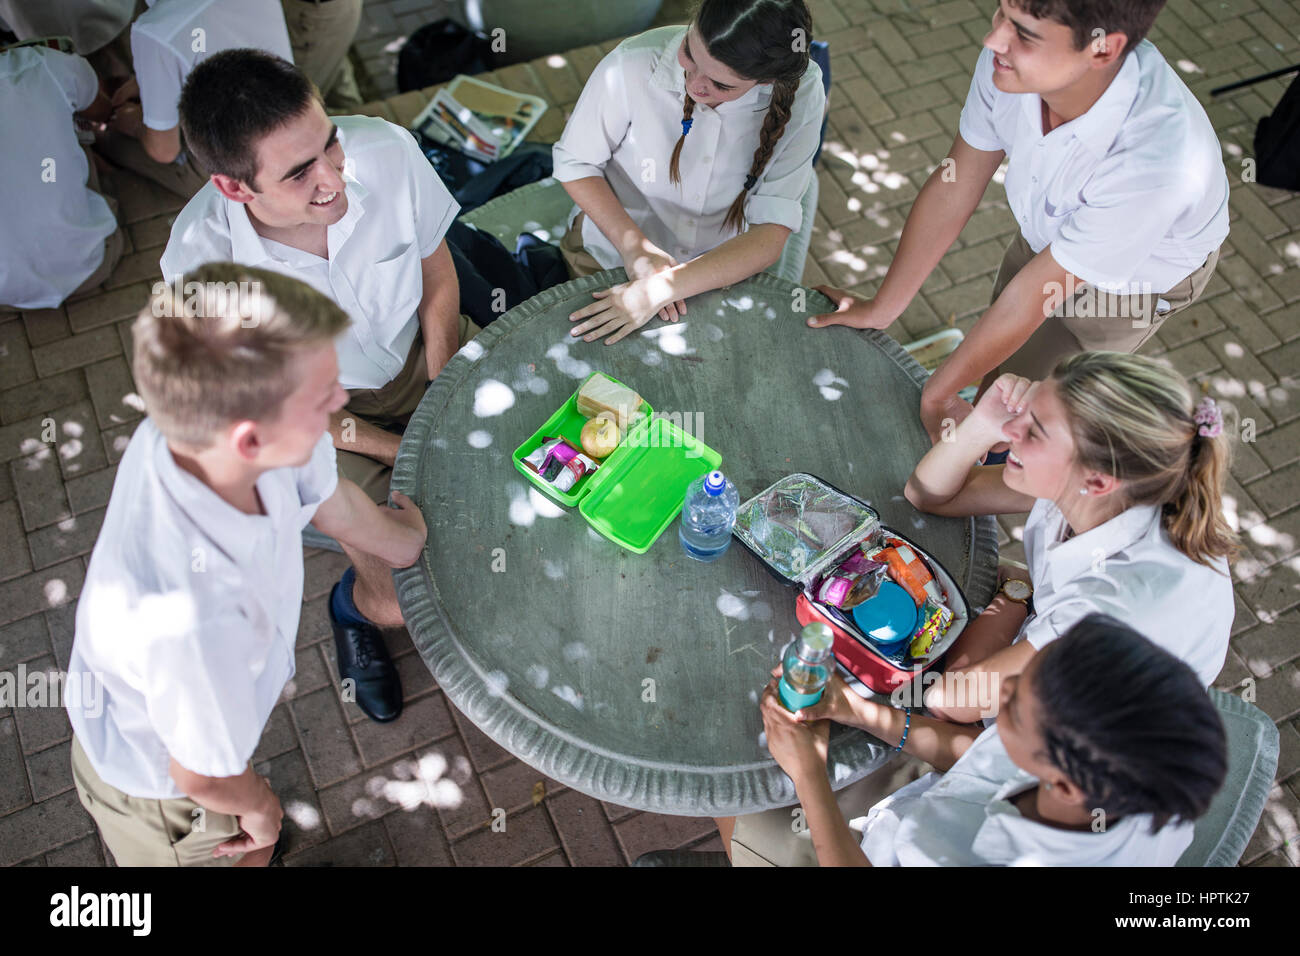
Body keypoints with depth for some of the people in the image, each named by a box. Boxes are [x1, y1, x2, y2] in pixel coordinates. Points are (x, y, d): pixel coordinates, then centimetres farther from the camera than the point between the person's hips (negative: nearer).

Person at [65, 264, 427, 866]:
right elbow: (205, 775, -28)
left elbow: (328, 499, -6)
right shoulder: (195, 616, -50)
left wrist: (408, 544, 14)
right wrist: (260, 808, -5)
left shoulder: (203, 423, -29)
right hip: (157, 784, -5)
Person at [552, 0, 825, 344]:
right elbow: (575, 163, -12)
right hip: (611, 248, -1)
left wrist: (661, 289, -37)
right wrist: (635, 246, -26)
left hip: (721, 265, 1)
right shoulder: (631, 65, -28)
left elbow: (769, 238, -27)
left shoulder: (802, 93, -24)